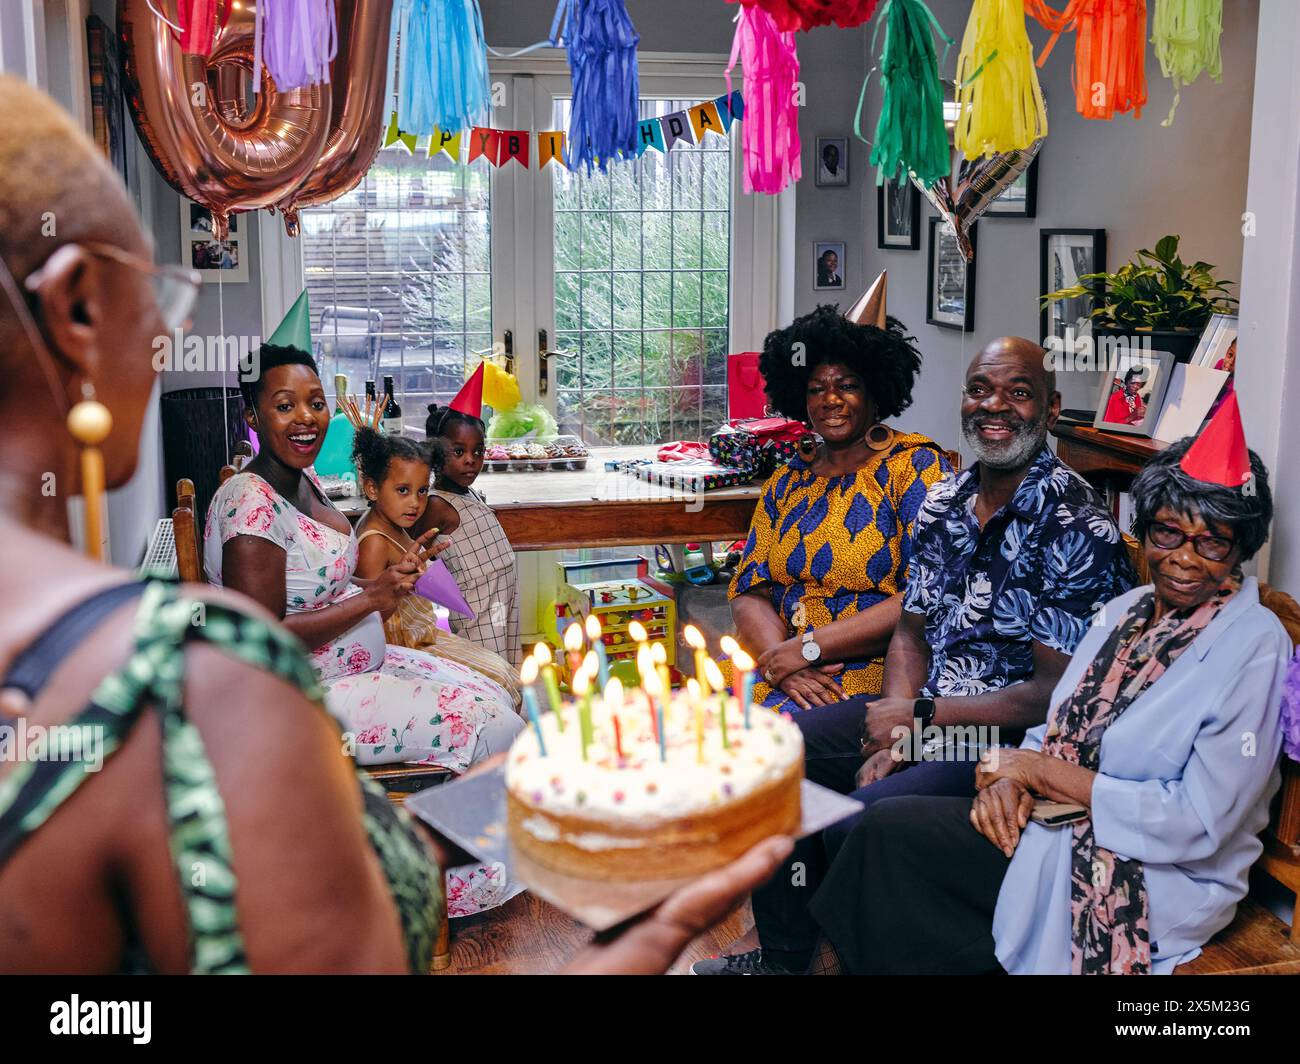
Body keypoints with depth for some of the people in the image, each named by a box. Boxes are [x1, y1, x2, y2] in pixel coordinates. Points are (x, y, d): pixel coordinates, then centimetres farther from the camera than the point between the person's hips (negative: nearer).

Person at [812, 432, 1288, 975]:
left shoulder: (1255, 649, -14)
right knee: (888, 828, -14)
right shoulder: (1126, 609, 9)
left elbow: (1199, 824, -19)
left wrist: (1042, 771, -14)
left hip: (1153, 885, -7)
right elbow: (1061, 728, 13)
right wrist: (1011, 777, -10)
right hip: (1061, 827, 7)